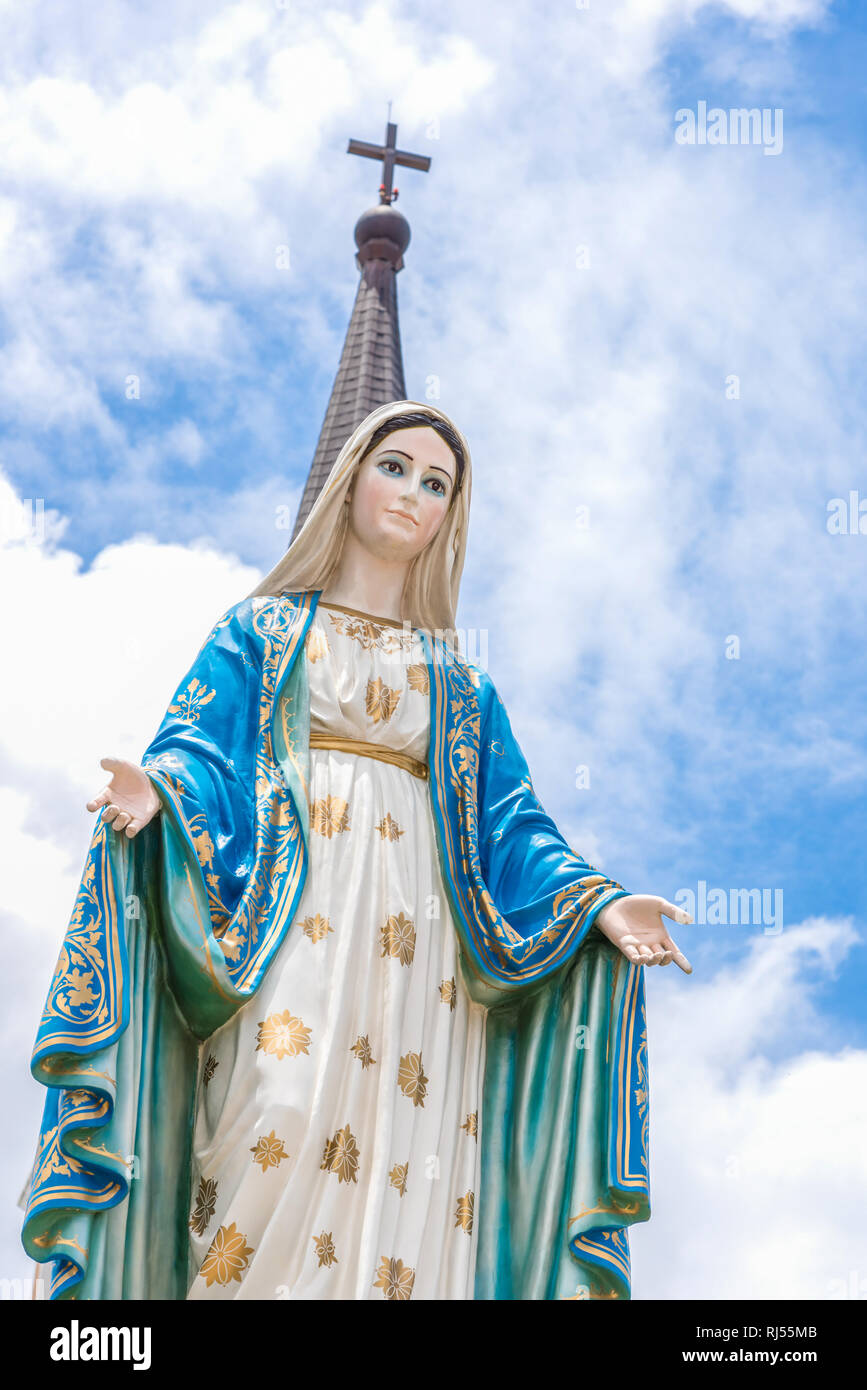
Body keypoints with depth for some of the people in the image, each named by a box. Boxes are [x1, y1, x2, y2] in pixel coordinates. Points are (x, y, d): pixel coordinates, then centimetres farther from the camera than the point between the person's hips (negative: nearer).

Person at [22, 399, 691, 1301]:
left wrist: (597, 904, -4)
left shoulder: (457, 680, 23)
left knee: (404, 1163, -8)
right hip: (290, 917, -3)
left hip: (413, 944, 3)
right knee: (279, 1121, -21)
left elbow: (508, 822, 14)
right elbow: (202, 752, 2)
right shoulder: (262, 629, 16)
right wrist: (157, 791, -22)